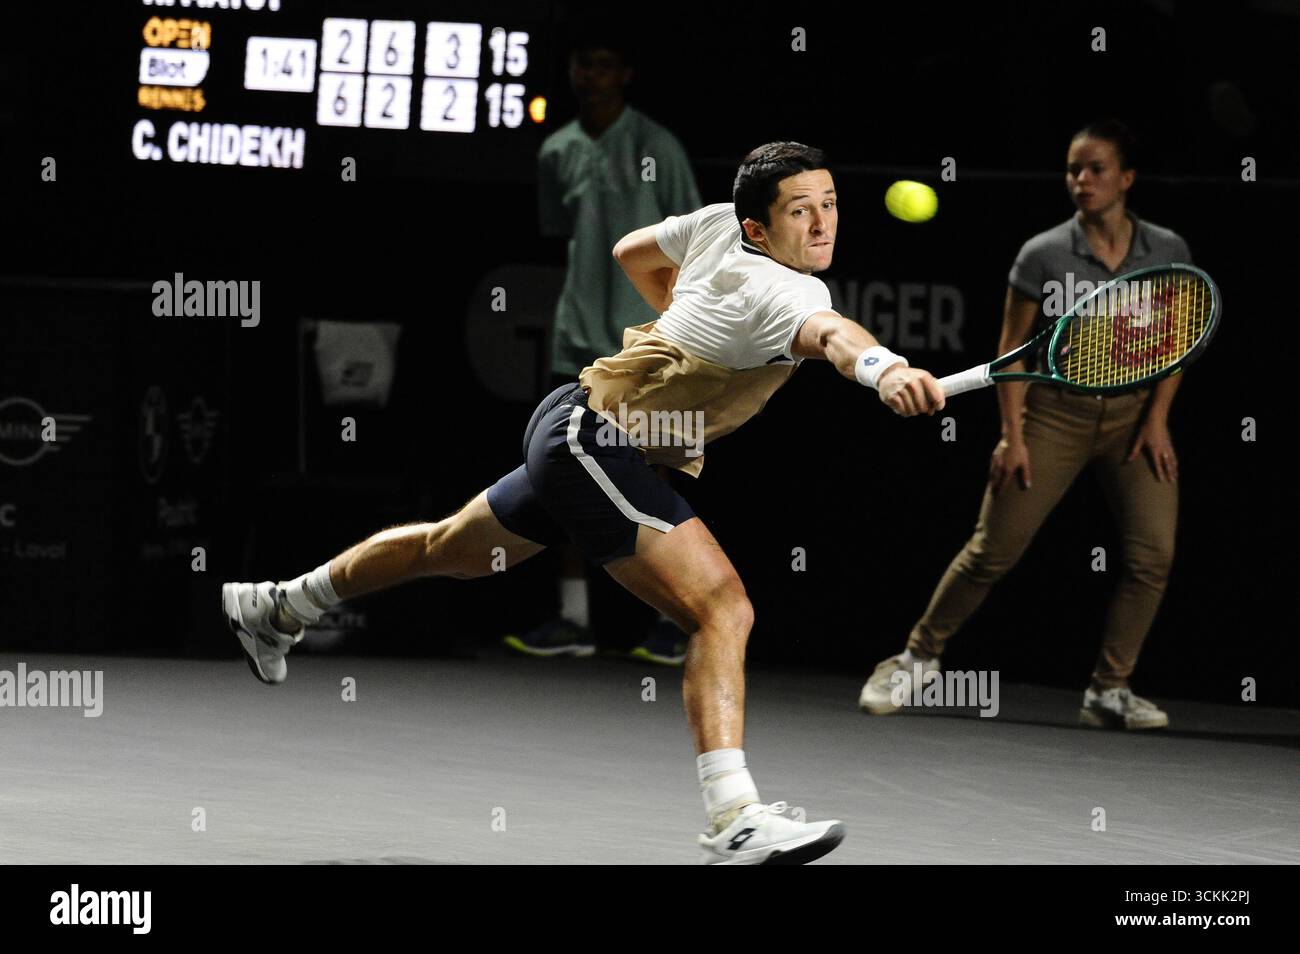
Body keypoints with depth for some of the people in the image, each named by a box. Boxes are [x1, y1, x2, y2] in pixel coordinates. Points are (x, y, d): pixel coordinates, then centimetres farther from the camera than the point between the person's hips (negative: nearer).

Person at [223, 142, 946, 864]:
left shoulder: (719, 222, 1)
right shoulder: (782, 290, -25)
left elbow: (633, 252, 20)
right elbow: (826, 331, -49)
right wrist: (884, 369, -70)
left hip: (570, 432, 11)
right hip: (595, 440, -11)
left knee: (452, 548, 32)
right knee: (722, 609, -24)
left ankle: (276, 607, 54)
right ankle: (736, 823, -34)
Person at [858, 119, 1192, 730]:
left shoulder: (1166, 252, -3)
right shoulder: (1043, 255, -9)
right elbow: (1013, 348, -4)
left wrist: (1157, 418, -5)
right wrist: (1012, 435, -9)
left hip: (1134, 414, 2)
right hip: (1055, 413, -2)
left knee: (1153, 552, -12)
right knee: (992, 550, -1)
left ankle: (1109, 690, 1)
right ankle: (919, 657, 19)